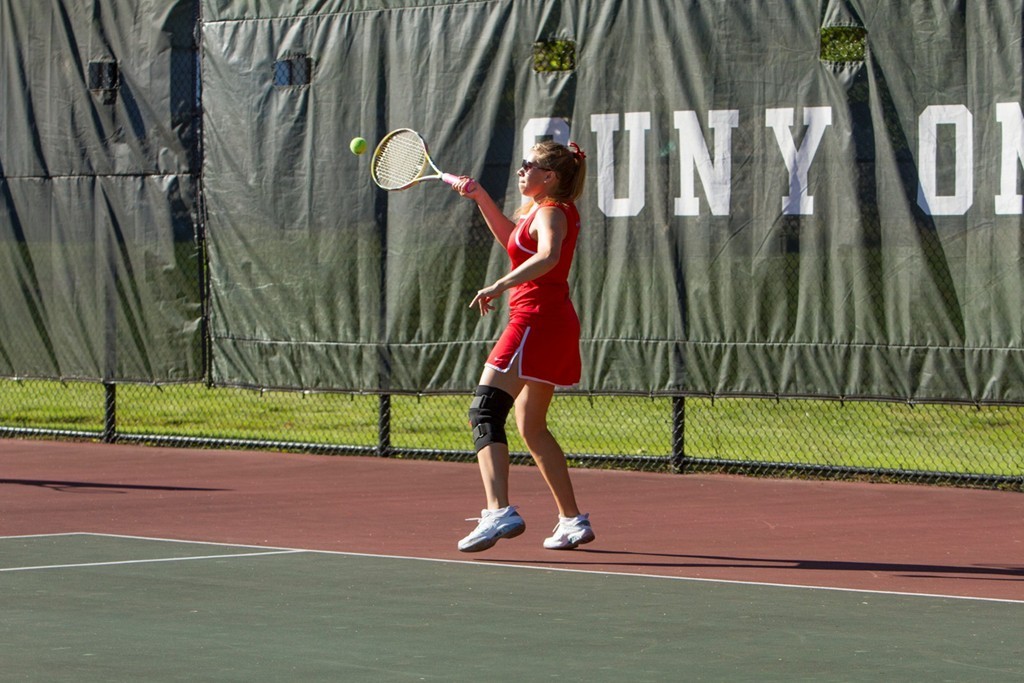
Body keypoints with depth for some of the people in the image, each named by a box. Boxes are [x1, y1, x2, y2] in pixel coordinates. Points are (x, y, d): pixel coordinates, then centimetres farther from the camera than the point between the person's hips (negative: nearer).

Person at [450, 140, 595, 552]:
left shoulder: (551, 213, -11)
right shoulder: (537, 211, 18)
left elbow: (548, 256, -33)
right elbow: (511, 239, 38)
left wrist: (500, 285, -42)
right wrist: (480, 199, 26)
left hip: (537, 321, -10)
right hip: (553, 325, 10)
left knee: (485, 412, -19)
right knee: (532, 428, 18)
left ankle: (499, 512, -35)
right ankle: (573, 520, 21)